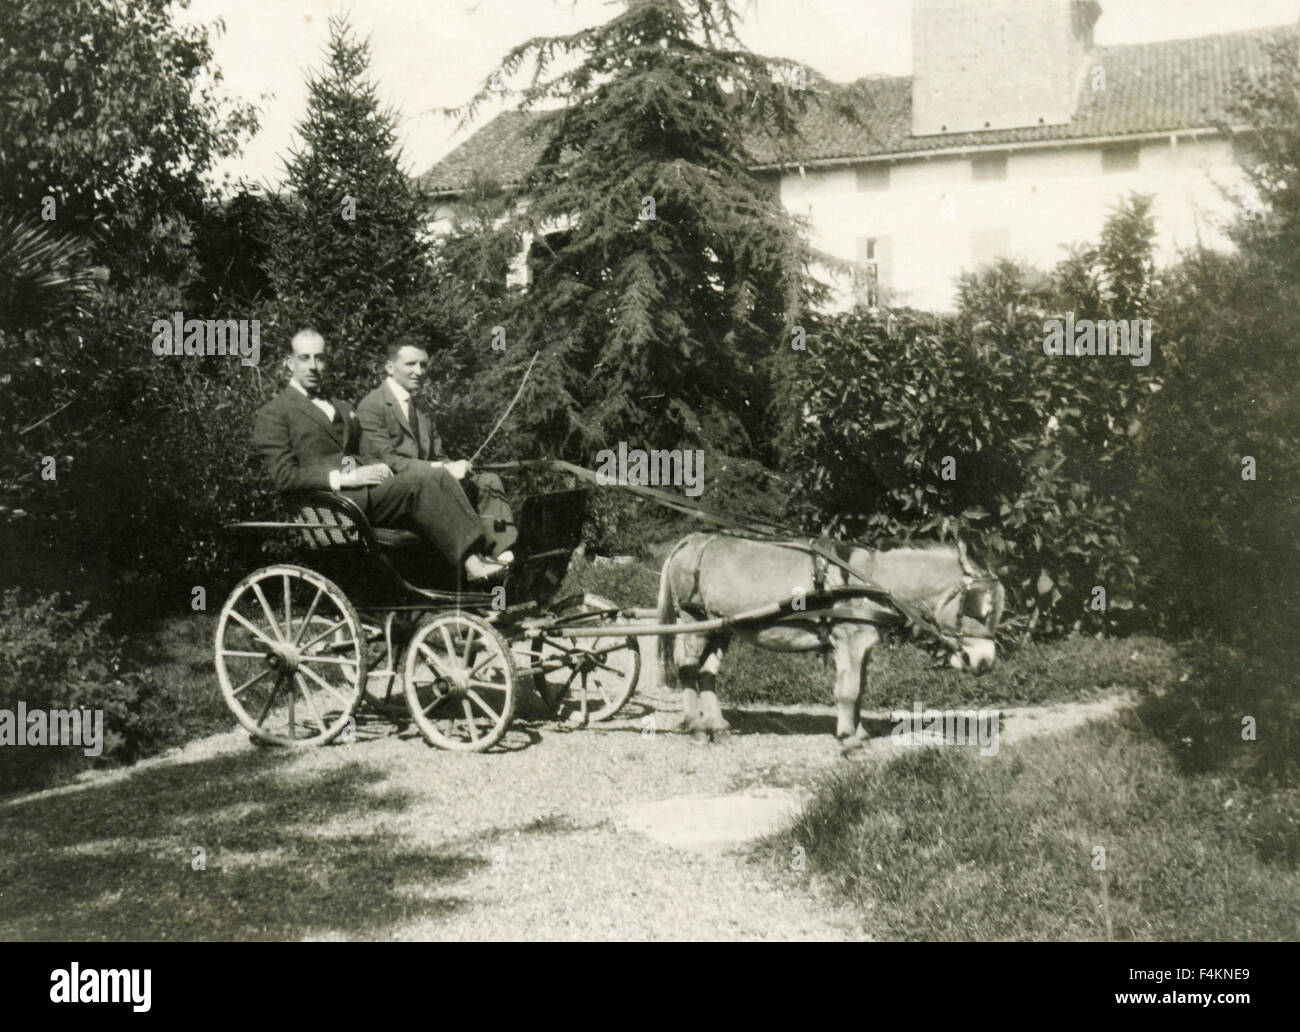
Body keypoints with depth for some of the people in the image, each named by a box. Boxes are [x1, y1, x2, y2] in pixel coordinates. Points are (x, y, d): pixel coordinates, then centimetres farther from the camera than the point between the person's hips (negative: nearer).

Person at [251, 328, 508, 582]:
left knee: (441, 477, -17)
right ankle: (470, 562, -31)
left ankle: (478, 556, -31)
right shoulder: (272, 414, 4)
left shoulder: (342, 408, 29)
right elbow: (284, 476, -7)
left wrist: (378, 468, 2)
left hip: (364, 488, 7)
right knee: (419, 485, -26)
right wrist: (344, 478, -16)